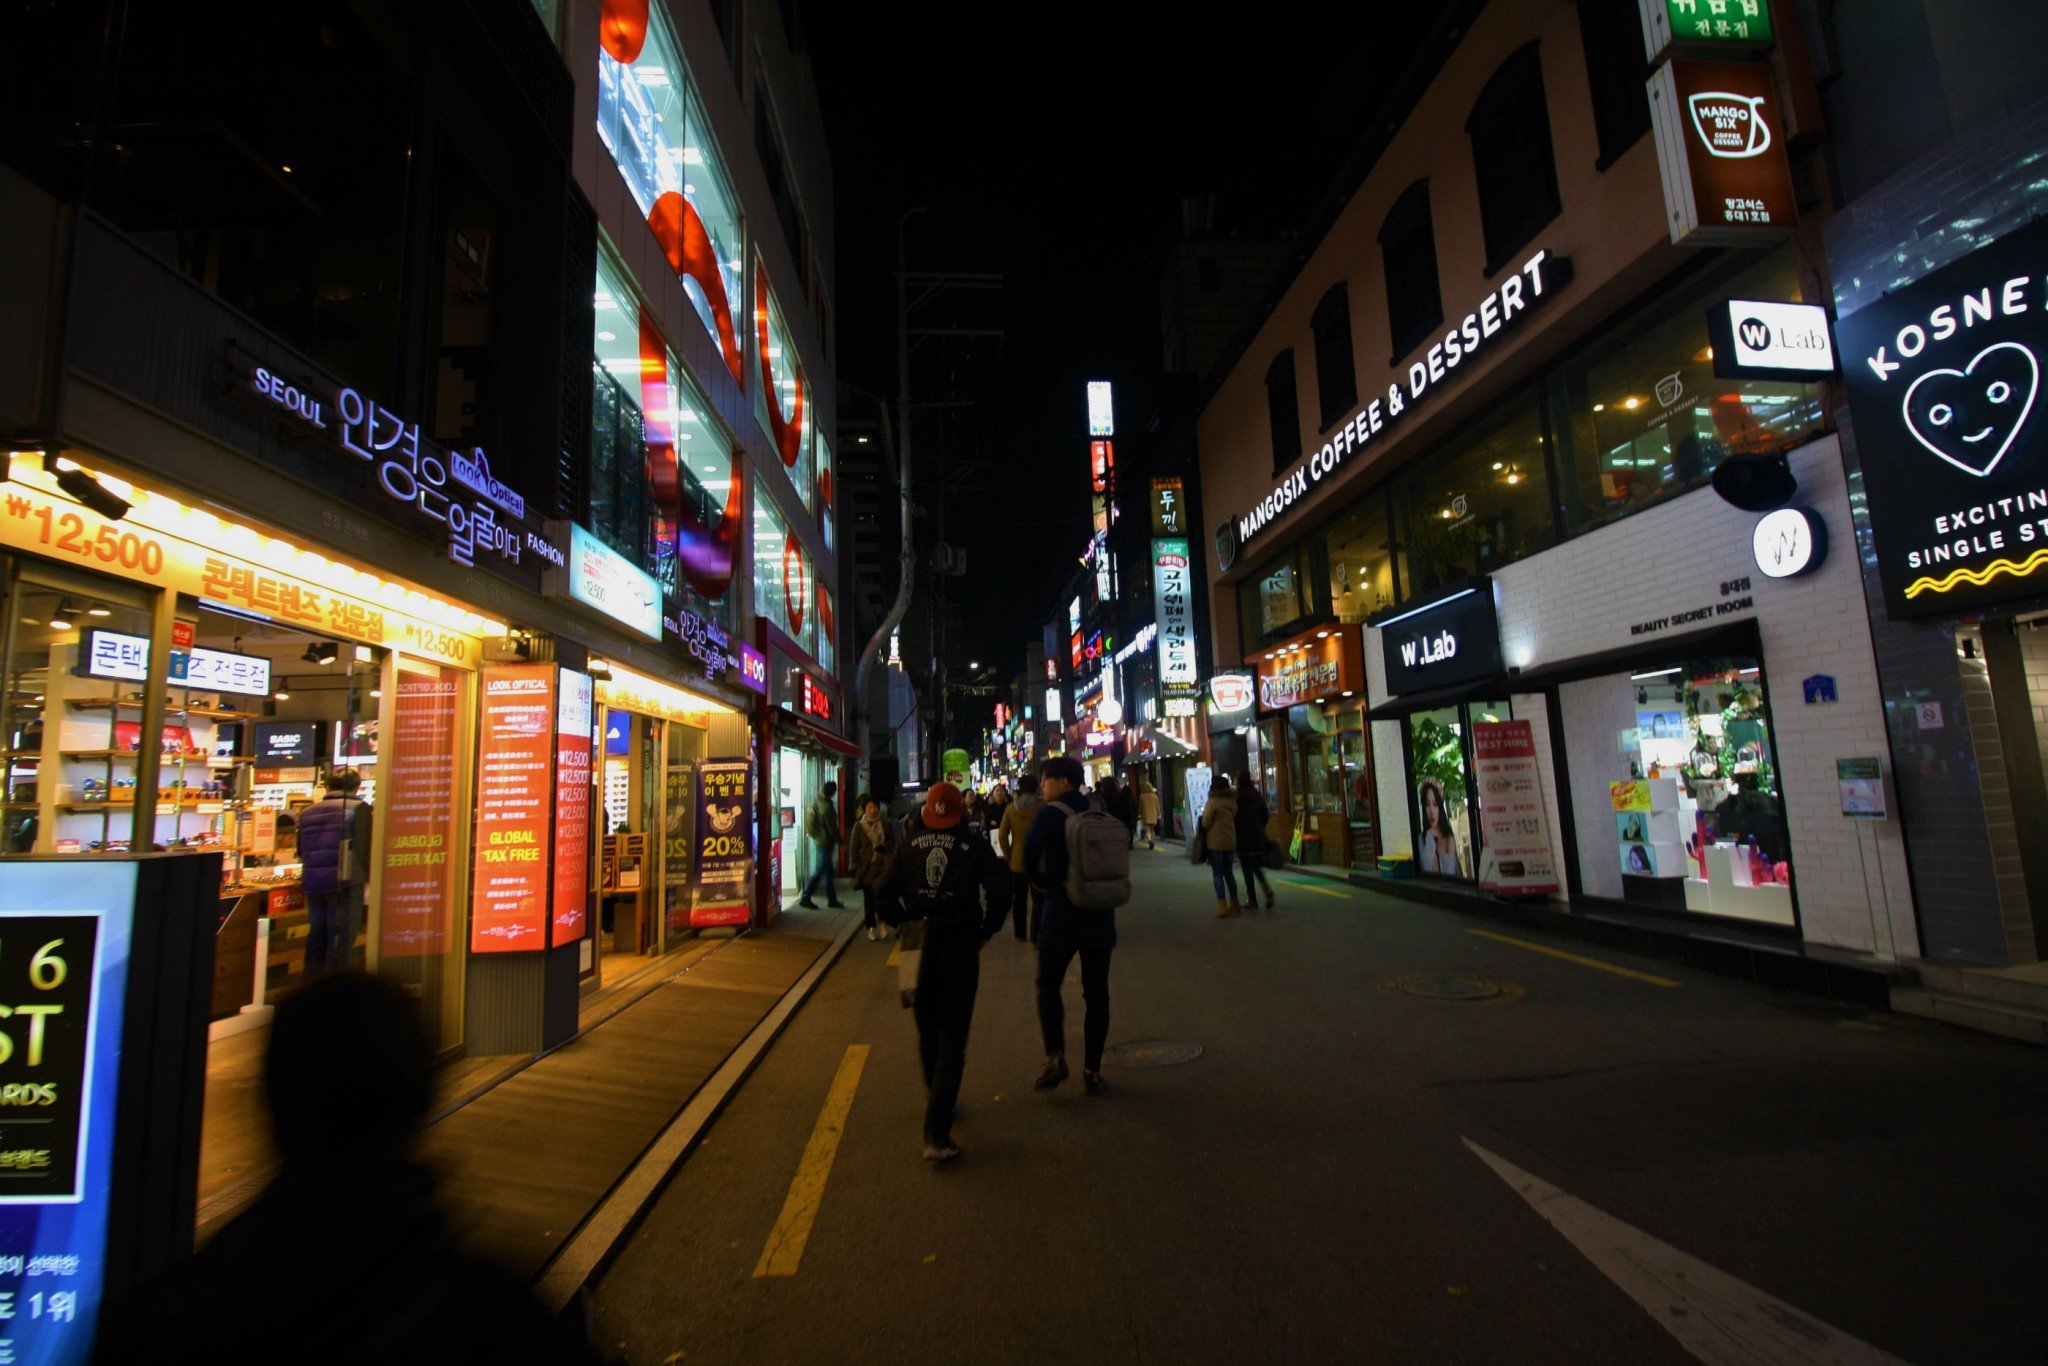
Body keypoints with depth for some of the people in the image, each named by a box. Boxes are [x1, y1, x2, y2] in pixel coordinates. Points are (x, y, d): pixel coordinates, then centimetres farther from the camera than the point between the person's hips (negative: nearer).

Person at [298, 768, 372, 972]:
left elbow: (300, 851, 17)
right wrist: (367, 876, 6)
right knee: (341, 941, -2)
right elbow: (365, 847, -10)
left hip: (312, 883, 6)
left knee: (316, 939, 16)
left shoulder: (307, 812, 15)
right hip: (345, 882, -6)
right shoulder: (358, 807, -4)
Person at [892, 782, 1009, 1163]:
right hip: (959, 949, -3)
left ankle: (939, 1102, 42)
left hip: (918, 947, 3)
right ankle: (936, 1134, -4)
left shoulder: (909, 846, 1)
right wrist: (985, 931, 2)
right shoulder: (975, 846, -5)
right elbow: (999, 891, -13)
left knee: (927, 1034, 22)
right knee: (952, 1041, 3)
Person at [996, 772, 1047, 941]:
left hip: (1017, 859, 3)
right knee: (1039, 899, 4)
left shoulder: (1011, 808, -2)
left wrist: (1008, 855, 7)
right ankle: (1035, 935, 2)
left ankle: (1020, 933, 23)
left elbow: (1002, 835, -3)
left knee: (1019, 897, 15)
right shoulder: (1044, 806, -11)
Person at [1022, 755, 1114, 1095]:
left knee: (1048, 985, 12)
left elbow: (1030, 853, -23)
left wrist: (1041, 882, -6)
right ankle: (1092, 1070, 15)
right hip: (1099, 914, 5)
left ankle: (1056, 1057, 0)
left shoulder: (1050, 814, -11)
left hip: (1062, 913, -4)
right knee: (1096, 992, 11)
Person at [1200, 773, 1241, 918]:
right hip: (1230, 841, 6)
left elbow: (1206, 823, -12)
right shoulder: (1232, 801, 5)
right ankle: (1234, 904, 20)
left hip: (1215, 841, -6)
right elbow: (1235, 819, 10)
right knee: (1228, 872, 16)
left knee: (1217, 873, 0)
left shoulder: (1213, 802, -14)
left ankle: (1222, 907, -2)